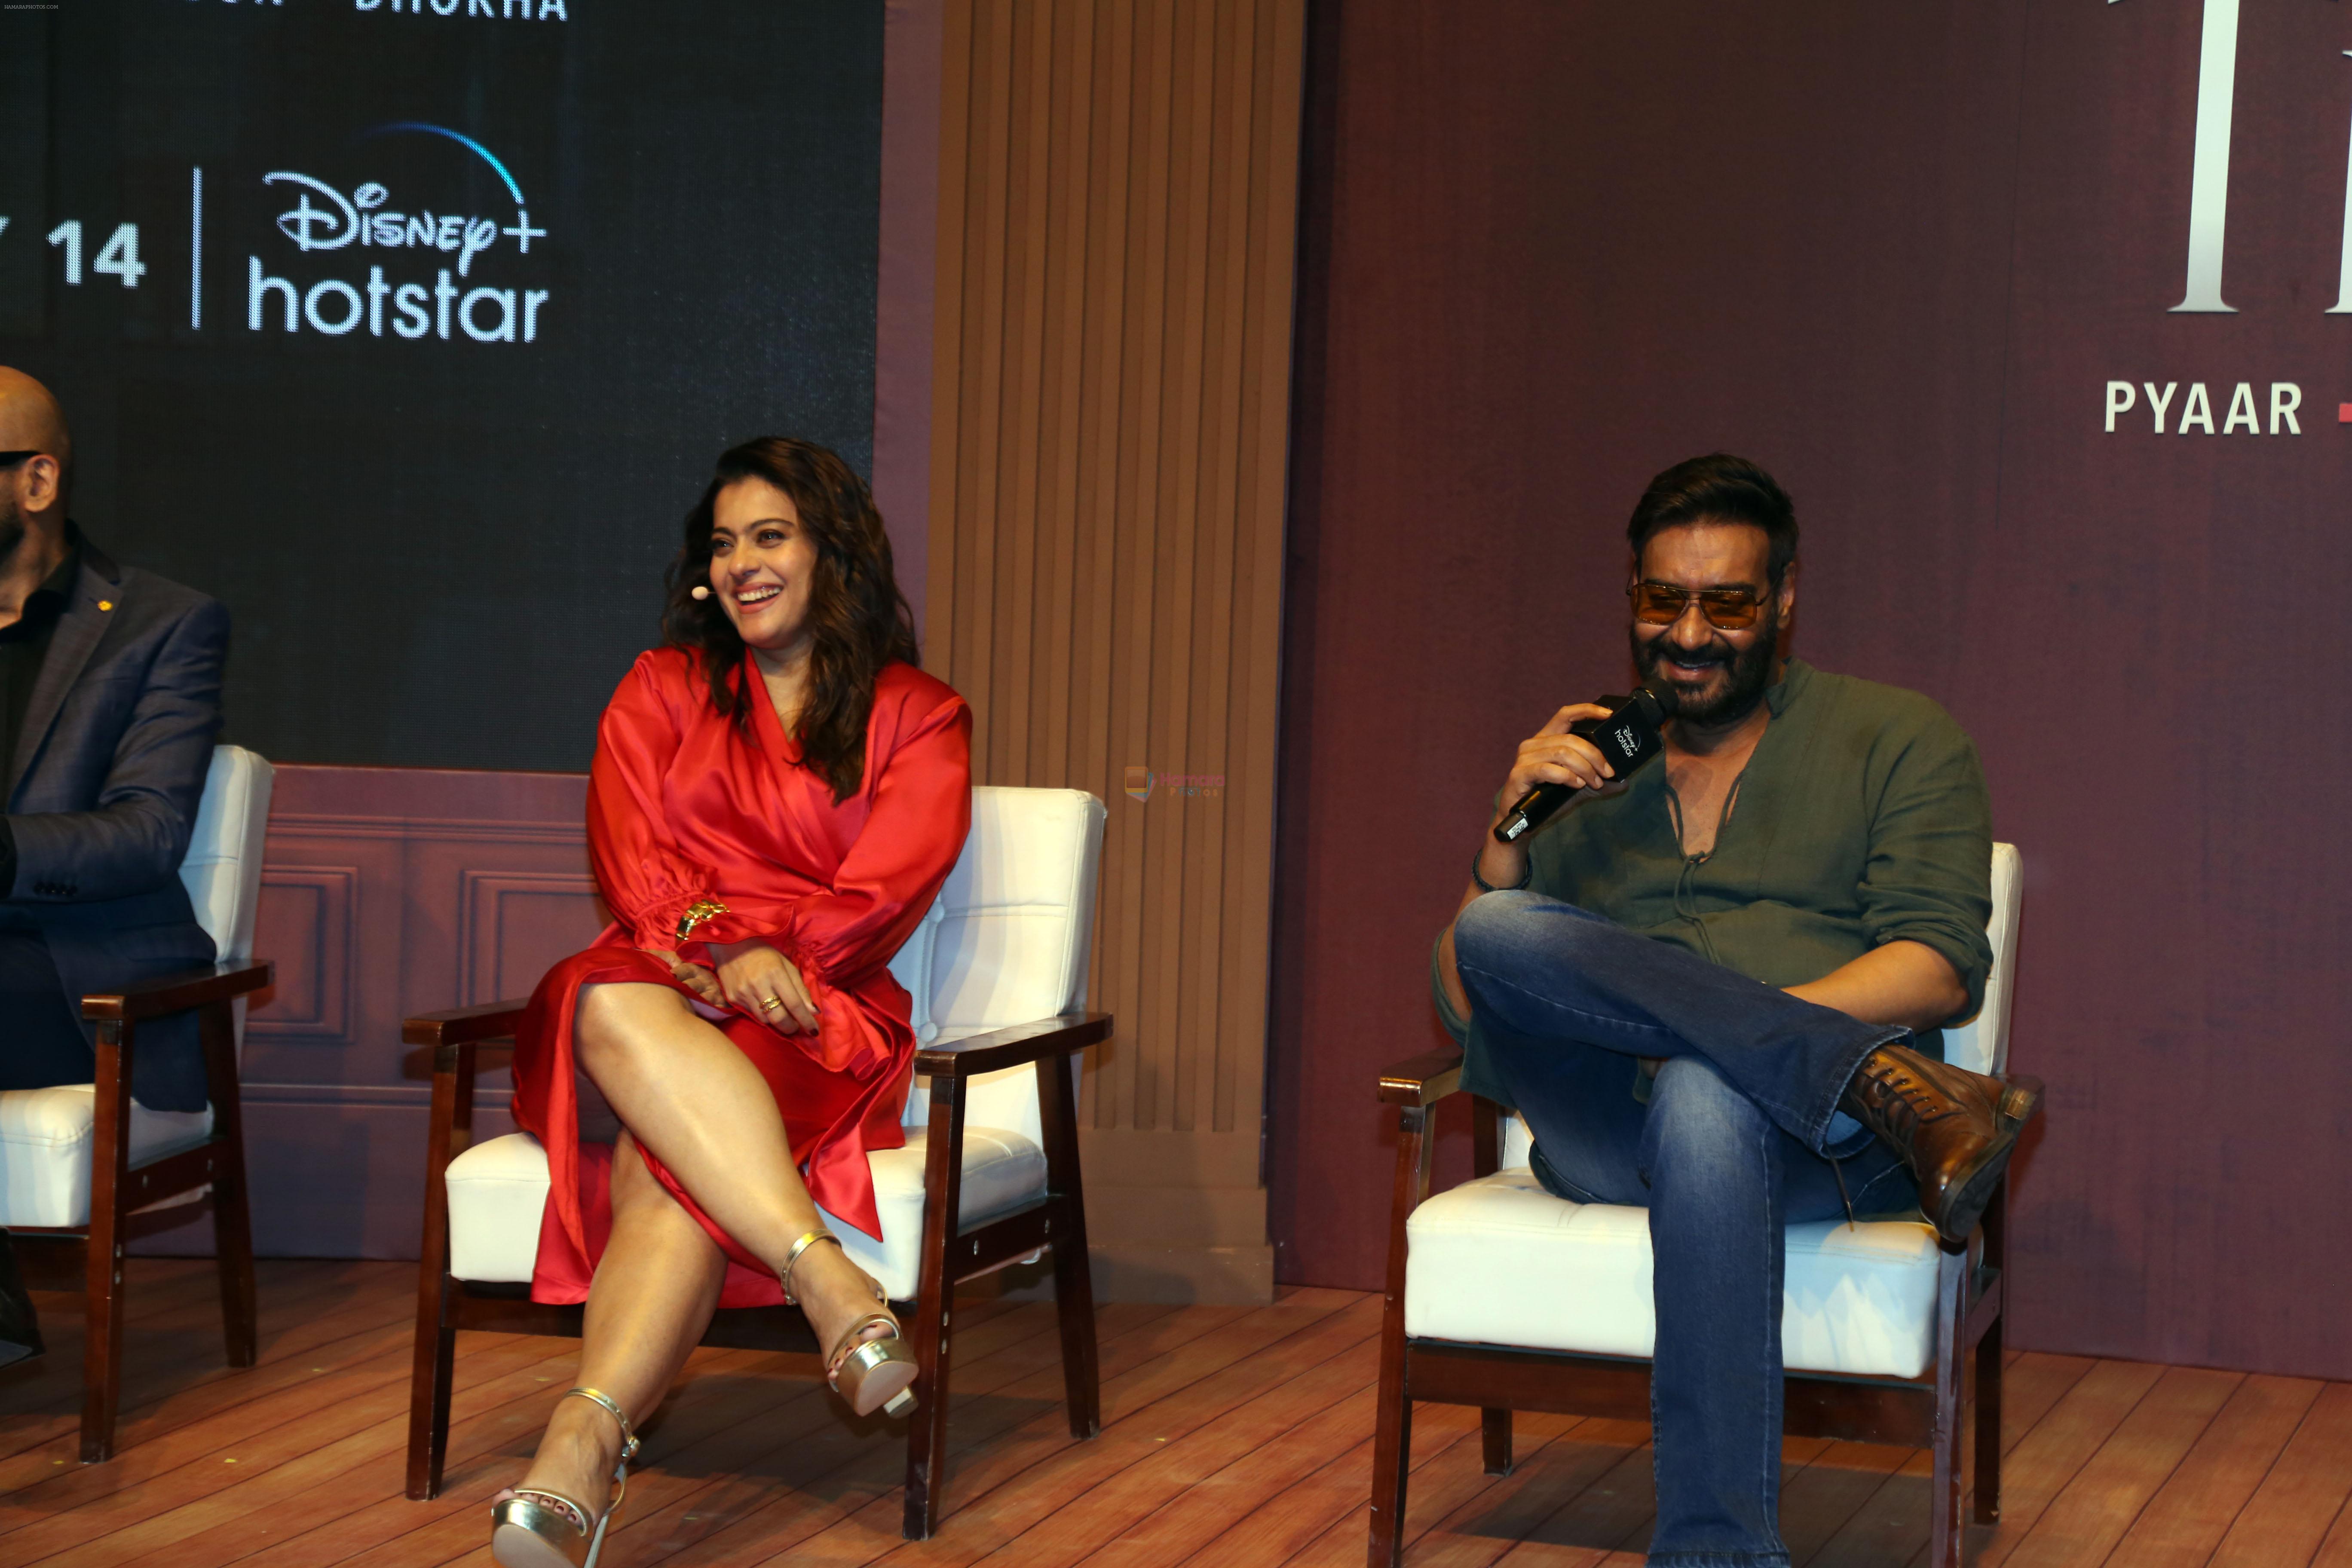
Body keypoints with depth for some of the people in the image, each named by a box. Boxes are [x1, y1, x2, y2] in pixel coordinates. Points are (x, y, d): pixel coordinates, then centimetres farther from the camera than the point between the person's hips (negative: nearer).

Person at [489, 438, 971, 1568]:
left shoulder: (917, 717, 16)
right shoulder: (661, 689, 24)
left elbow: (889, 886, 0)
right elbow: (629, 861, 7)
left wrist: (765, 956, -17)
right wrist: (710, 951, -14)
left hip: (814, 1021, -2)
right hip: (649, 997, 2)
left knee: (667, 1158, -36)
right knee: (616, 1008, -39)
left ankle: (585, 1445, -55)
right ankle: (829, 1281, -54)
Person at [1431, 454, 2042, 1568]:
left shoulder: (1895, 742, 15)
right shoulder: (1581, 772, 25)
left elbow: (1940, 972, -1)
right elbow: (1466, 1004, 17)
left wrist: (1716, 1024, -15)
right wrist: (1510, 832, -1)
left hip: (1815, 1139, -3)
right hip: (1609, 1135, 3)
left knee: (1705, 1100, -40)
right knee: (1498, 933, -27)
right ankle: (1894, 1090, -36)